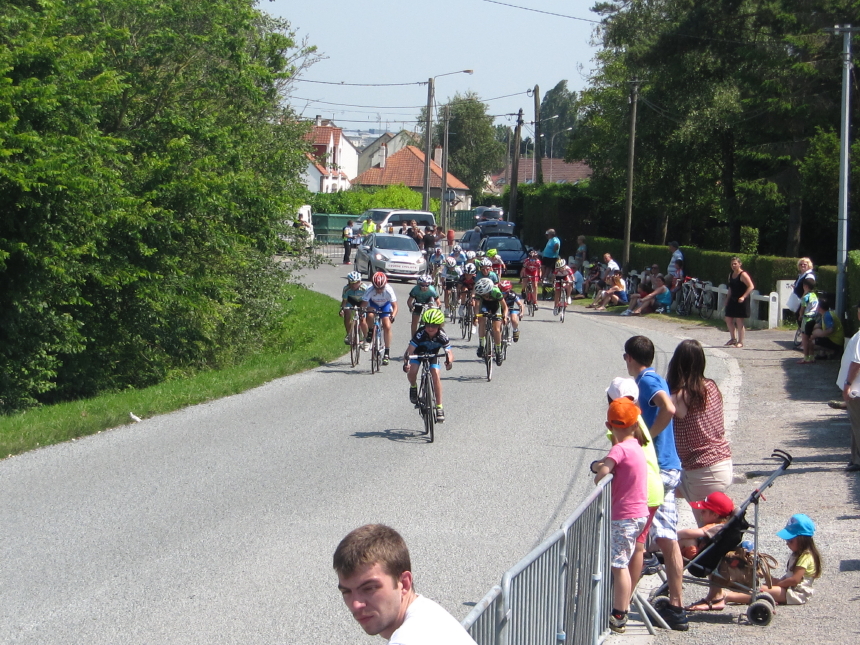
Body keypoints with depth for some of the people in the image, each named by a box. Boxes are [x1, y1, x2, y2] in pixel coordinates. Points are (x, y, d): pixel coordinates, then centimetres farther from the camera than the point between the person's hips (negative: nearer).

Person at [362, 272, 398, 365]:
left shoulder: (389, 290, -35)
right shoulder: (370, 291, -34)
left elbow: (395, 306, -33)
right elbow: (364, 304, -31)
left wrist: (393, 316, -52)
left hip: (385, 305, 0)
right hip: (373, 304, 0)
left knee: (387, 327, -15)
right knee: (370, 315, -33)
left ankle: (386, 354, -6)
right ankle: (368, 340, -9)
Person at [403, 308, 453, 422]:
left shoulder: (442, 336, -30)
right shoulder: (420, 334, -35)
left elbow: (450, 353, -31)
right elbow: (409, 351, -40)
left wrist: (449, 360, -56)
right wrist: (406, 362, -60)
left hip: (433, 355, 1)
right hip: (418, 353, -1)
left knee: (436, 374, -19)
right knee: (412, 371, -26)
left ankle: (439, 407, -12)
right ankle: (413, 387, 11)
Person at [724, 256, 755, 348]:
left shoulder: (743, 275, -14)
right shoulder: (731, 275, 11)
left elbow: (751, 286, -19)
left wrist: (743, 297, -27)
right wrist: (727, 299, 16)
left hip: (741, 301, -8)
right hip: (733, 300, 8)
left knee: (739, 321, -4)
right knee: (728, 320, 9)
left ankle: (740, 342, 5)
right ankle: (733, 339, 24)